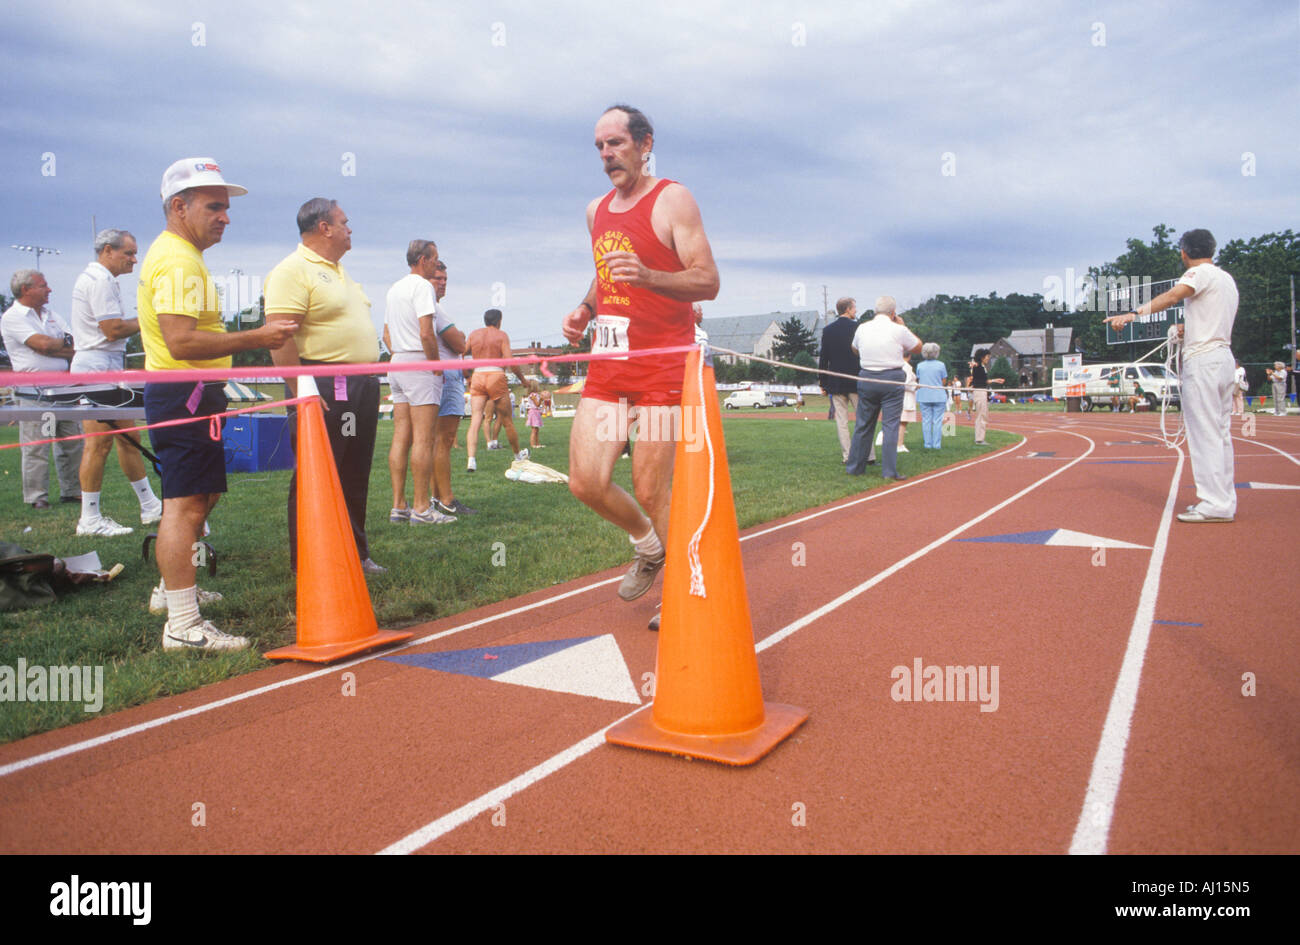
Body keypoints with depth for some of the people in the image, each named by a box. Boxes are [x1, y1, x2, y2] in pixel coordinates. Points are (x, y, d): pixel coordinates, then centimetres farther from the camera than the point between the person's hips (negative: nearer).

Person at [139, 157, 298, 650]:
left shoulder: (177, 255, 21)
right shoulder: (178, 261, -16)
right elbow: (181, 342, -27)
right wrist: (254, 338, -24)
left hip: (188, 393, 11)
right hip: (184, 395, -11)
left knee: (203, 495, 21)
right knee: (185, 505, -12)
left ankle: (172, 589, 36)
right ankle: (182, 624, -12)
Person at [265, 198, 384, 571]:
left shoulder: (338, 270, 20)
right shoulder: (293, 270, -10)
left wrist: (371, 378, 21)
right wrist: (300, 391, -24)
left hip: (362, 386, 9)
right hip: (325, 389, -9)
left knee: (355, 476, 14)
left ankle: (355, 554, 25)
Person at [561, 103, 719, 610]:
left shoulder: (672, 199, -4)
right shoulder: (597, 210, 17)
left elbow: (708, 282, -12)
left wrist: (647, 276, -29)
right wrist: (585, 308, 9)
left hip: (662, 365, -6)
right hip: (607, 362, 6)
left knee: (651, 492, -5)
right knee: (585, 483, -1)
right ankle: (647, 546, 29)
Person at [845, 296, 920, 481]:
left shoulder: (862, 328, 3)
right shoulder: (898, 330, -8)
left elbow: (854, 350, 22)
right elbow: (918, 347, 9)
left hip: (866, 378, 4)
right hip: (892, 379, -4)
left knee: (863, 424, 11)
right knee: (891, 425, -1)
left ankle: (854, 467, 17)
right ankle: (889, 471, -4)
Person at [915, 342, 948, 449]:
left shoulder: (920, 366, 0)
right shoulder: (941, 365, -4)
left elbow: (918, 381, 6)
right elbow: (944, 382, 0)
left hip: (924, 397, 1)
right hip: (939, 396, -1)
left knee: (926, 421, 5)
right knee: (937, 421, 2)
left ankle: (927, 444, 5)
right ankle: (937, 444, 2)